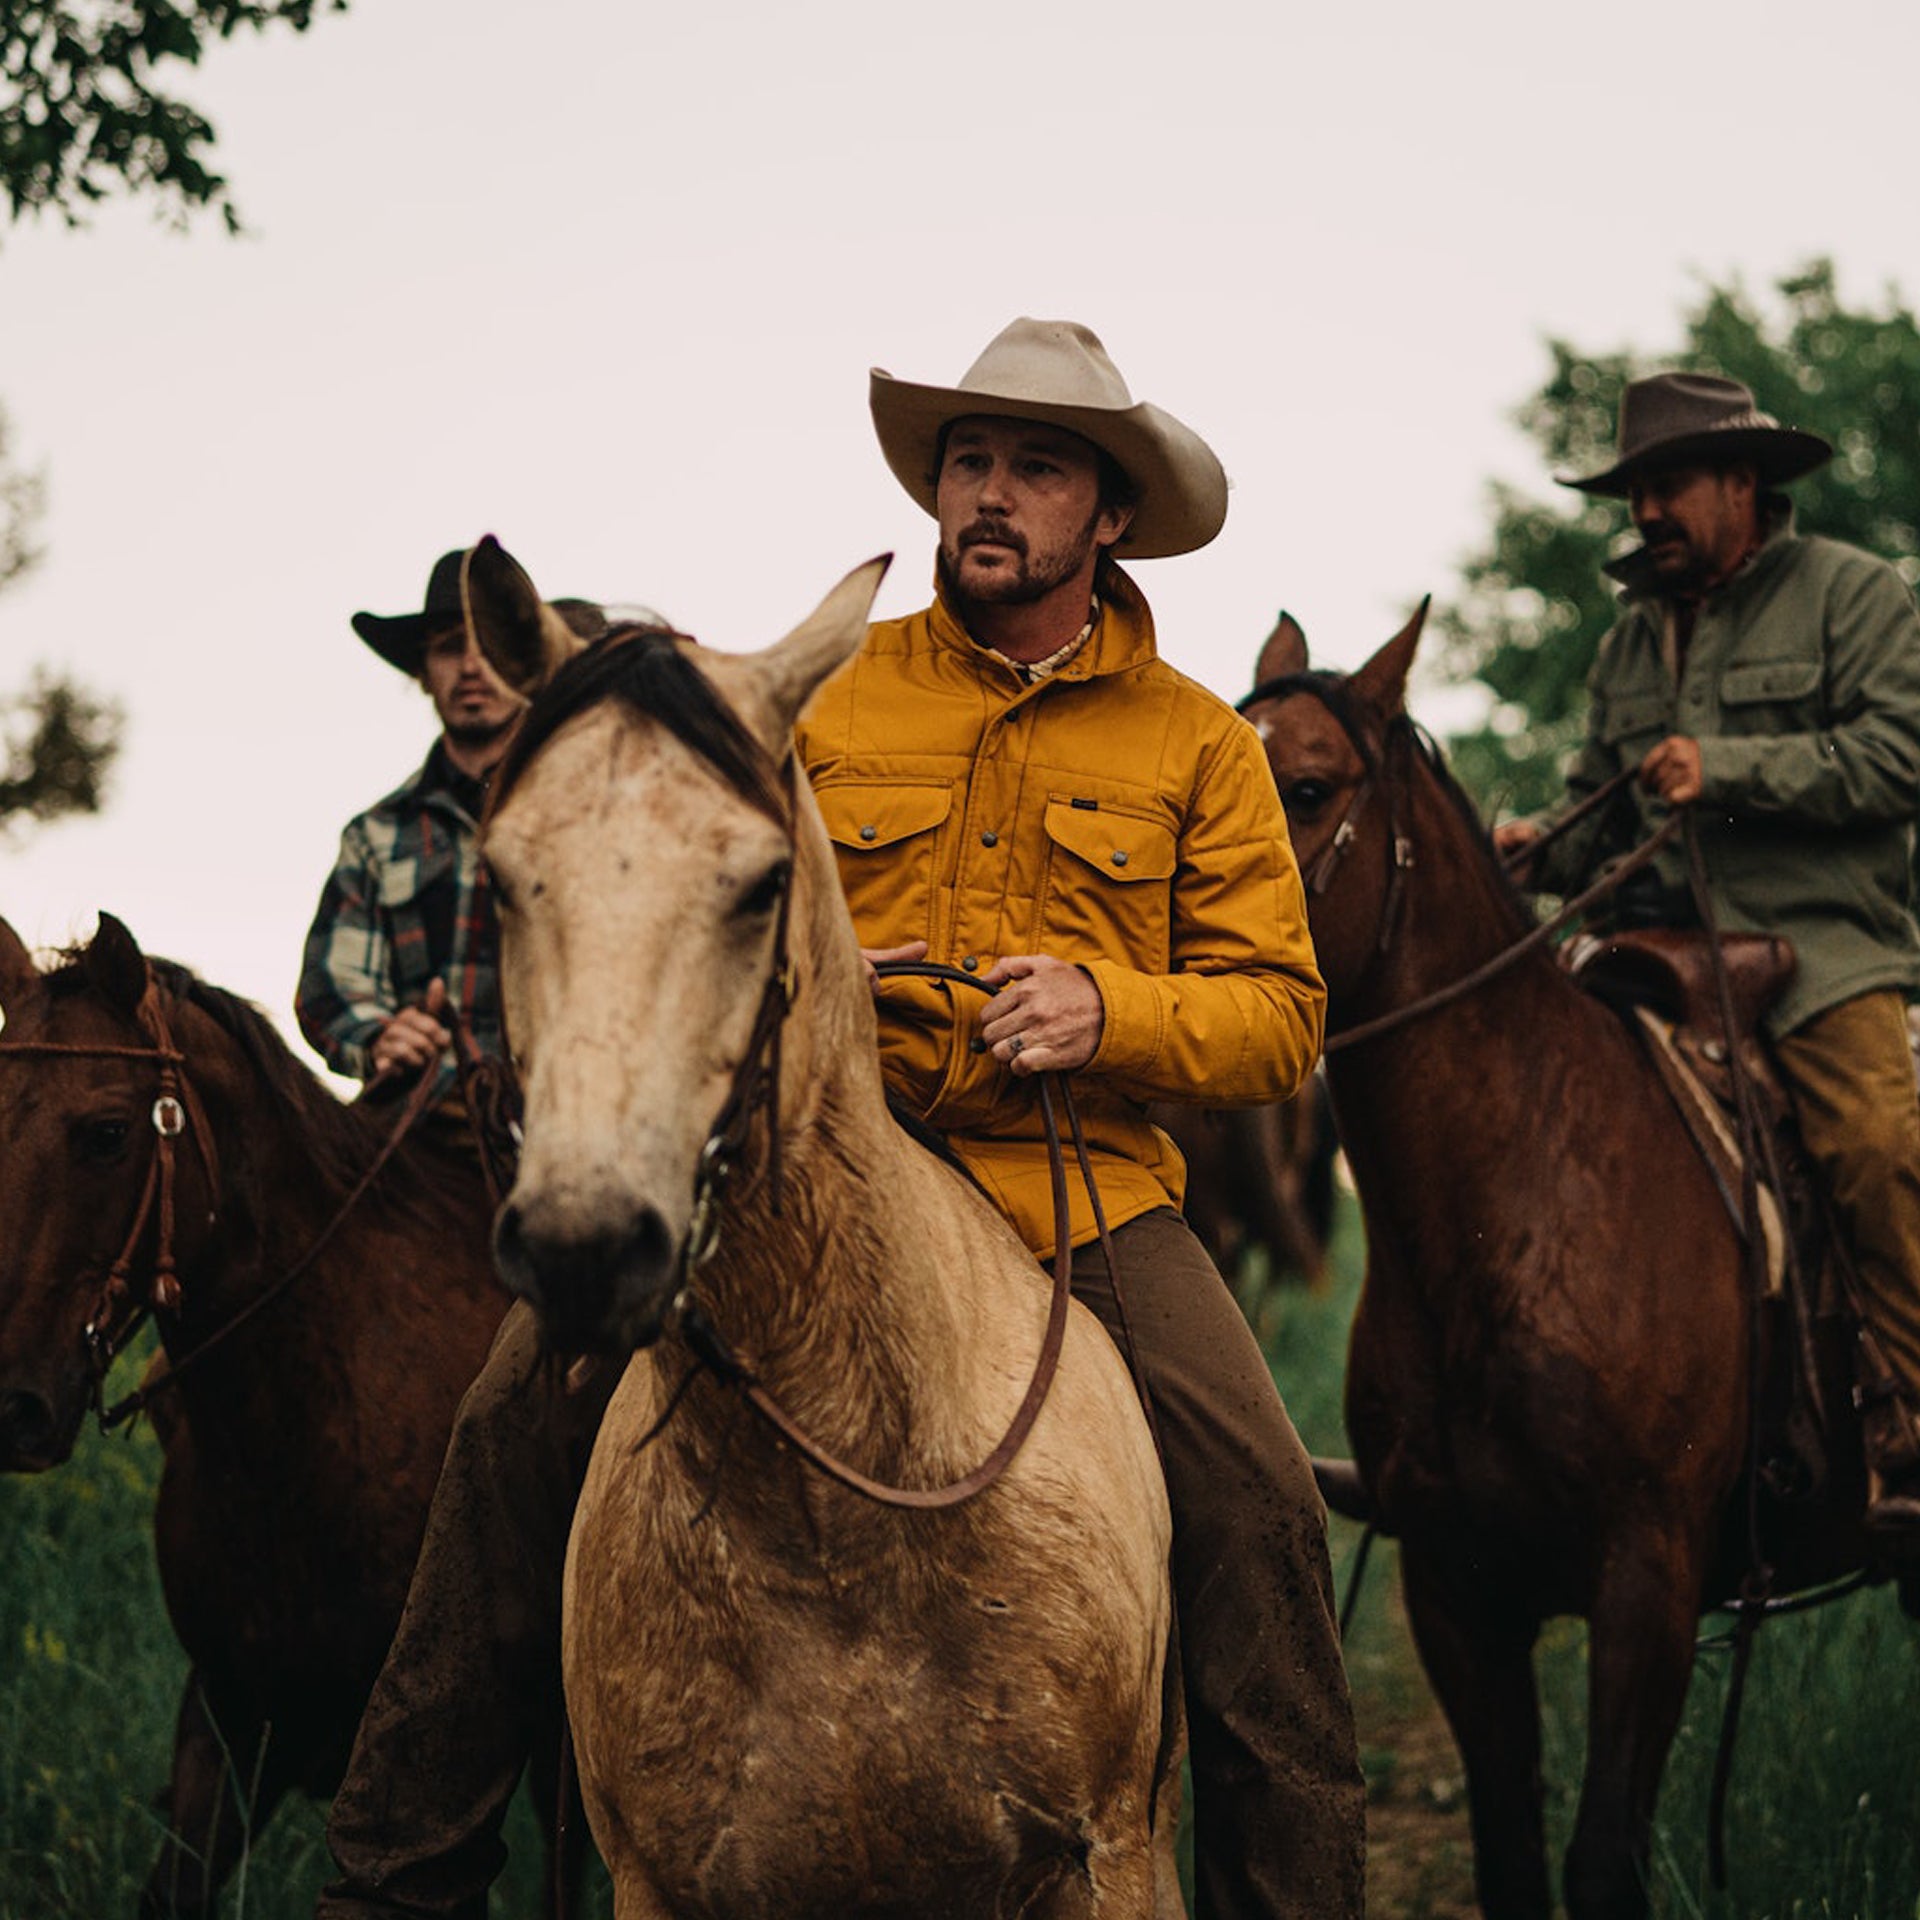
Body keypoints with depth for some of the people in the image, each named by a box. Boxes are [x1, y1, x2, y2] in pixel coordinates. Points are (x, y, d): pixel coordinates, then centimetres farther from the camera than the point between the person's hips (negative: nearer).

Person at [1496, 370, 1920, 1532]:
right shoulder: (1635, 641, 25)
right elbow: (1606, 813, 27)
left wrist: (1729, 769, -12)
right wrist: (1543, 849, 4)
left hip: (1821, 940, -6)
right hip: (1668, 934, 6)